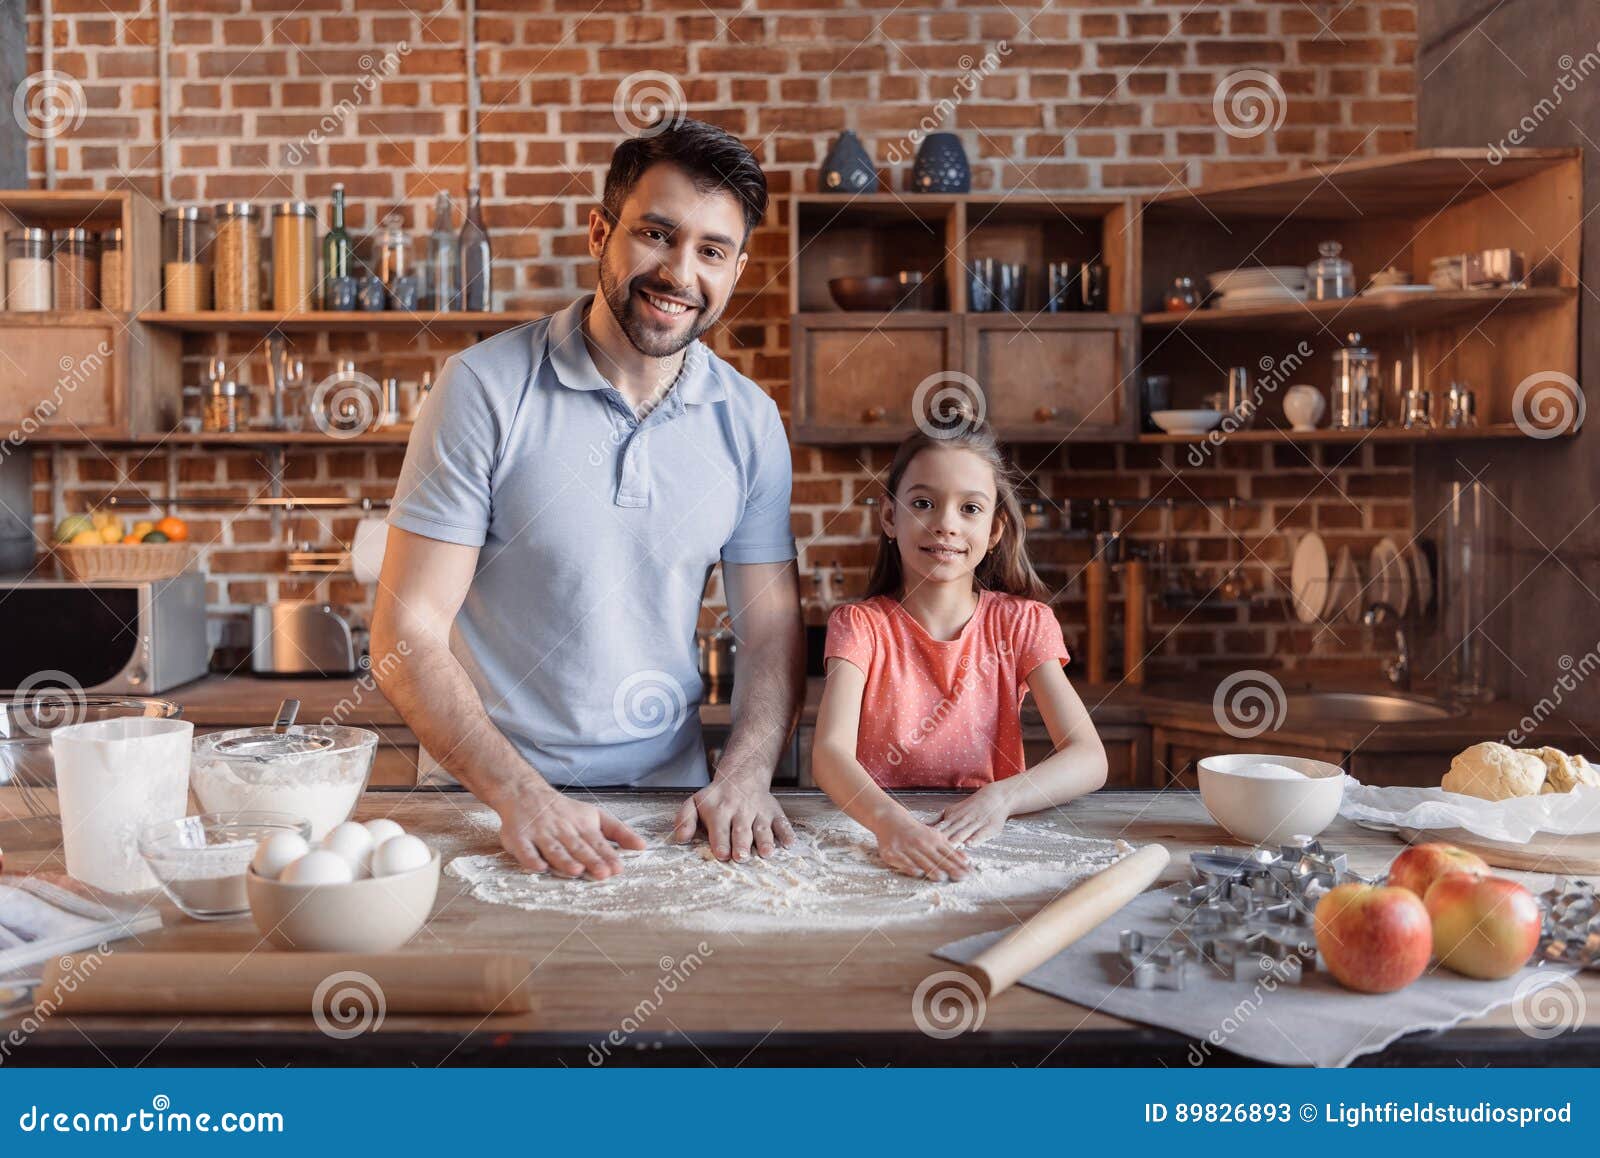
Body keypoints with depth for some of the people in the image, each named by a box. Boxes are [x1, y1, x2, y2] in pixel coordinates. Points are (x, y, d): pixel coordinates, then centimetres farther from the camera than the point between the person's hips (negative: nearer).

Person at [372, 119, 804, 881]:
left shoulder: (749, 421, 3)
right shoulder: (485, 390, -7)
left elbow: (771, 633, 7)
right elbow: (407, 638, -9)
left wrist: (746, 775, -10)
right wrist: (522, 795, -19)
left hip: (669, 795, 2)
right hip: (485, 803, -2)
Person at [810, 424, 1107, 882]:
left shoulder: (1021, 623, 1)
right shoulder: (862, 624, -3)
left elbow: (1089, 758, -10)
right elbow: (829, 752, -19)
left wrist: (1000, 798, -29)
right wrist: (889, 820, -40)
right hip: (876, 826, -2)